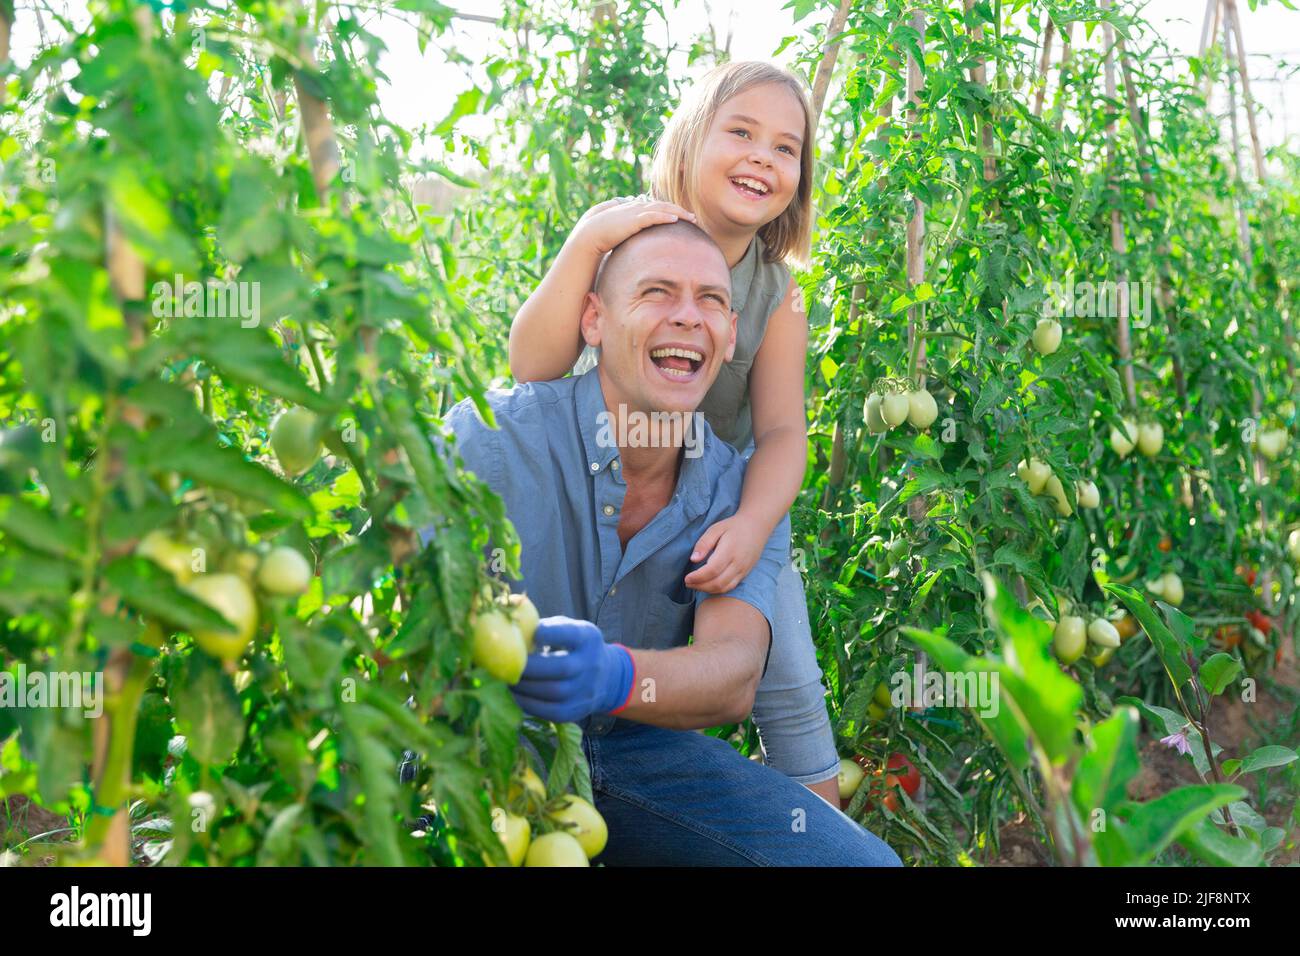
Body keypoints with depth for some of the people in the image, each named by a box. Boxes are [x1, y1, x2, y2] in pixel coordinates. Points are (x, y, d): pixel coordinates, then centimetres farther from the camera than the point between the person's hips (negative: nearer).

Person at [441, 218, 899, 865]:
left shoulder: (744, 497, -5)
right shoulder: (489, 438, -16)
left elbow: (735, 678, -22)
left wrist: (615, 676, -45)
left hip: (639, 746, 4)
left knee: (861, 860, -9)